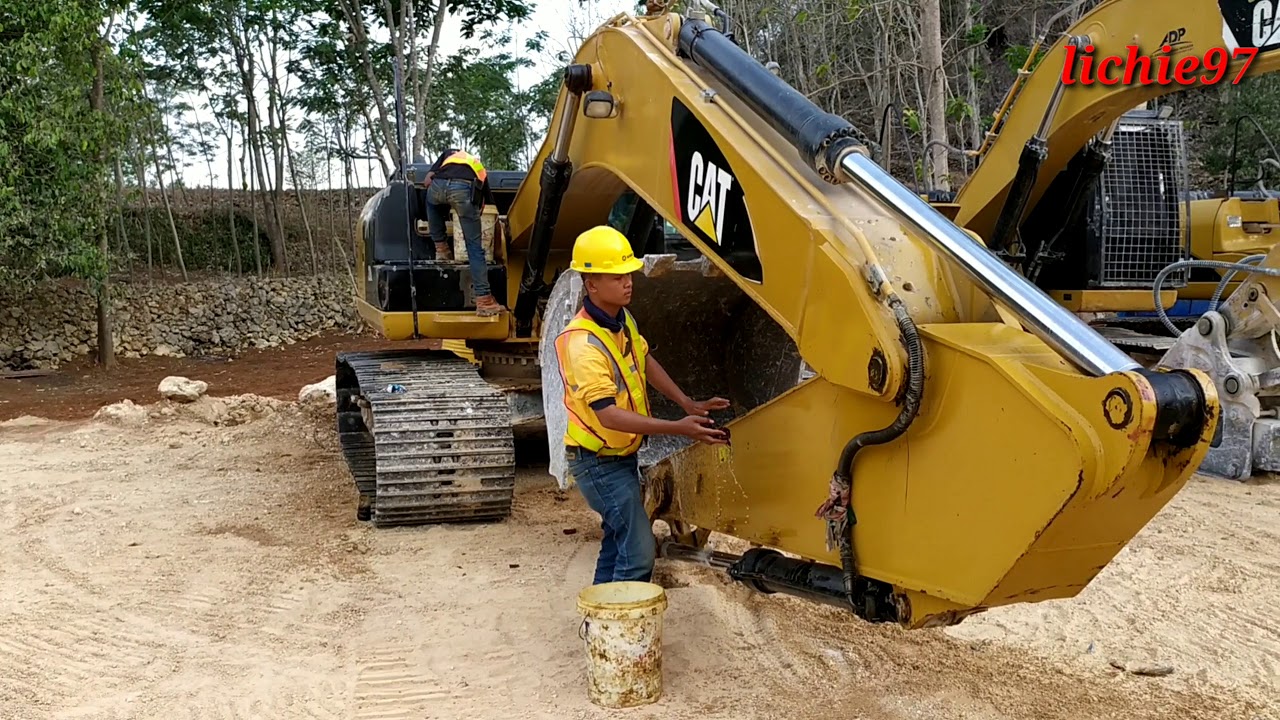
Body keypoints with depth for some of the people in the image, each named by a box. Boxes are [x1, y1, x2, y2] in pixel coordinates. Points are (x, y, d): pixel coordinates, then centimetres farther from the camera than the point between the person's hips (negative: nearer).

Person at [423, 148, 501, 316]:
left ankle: (441, 248, 33)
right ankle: (483, 300, -1)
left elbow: (428, 180, 22)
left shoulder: (449, 153, 41)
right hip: (464, 188, -1)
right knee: (475, 247, 5)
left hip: (438, 184, 1)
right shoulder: (480, 169, 41)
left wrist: (444, 204, 35)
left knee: (431, 203, 40)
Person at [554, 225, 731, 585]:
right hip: (599, 463, -9)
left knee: (617, 546, 19)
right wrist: (678, 428, -36)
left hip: (623, 456, 9)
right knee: (639, 555, -12)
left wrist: (687, 403, 10)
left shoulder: (623, 319, 1)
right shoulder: (583, 344, -28)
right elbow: (608, 415, -33)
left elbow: (645, 362, 18)